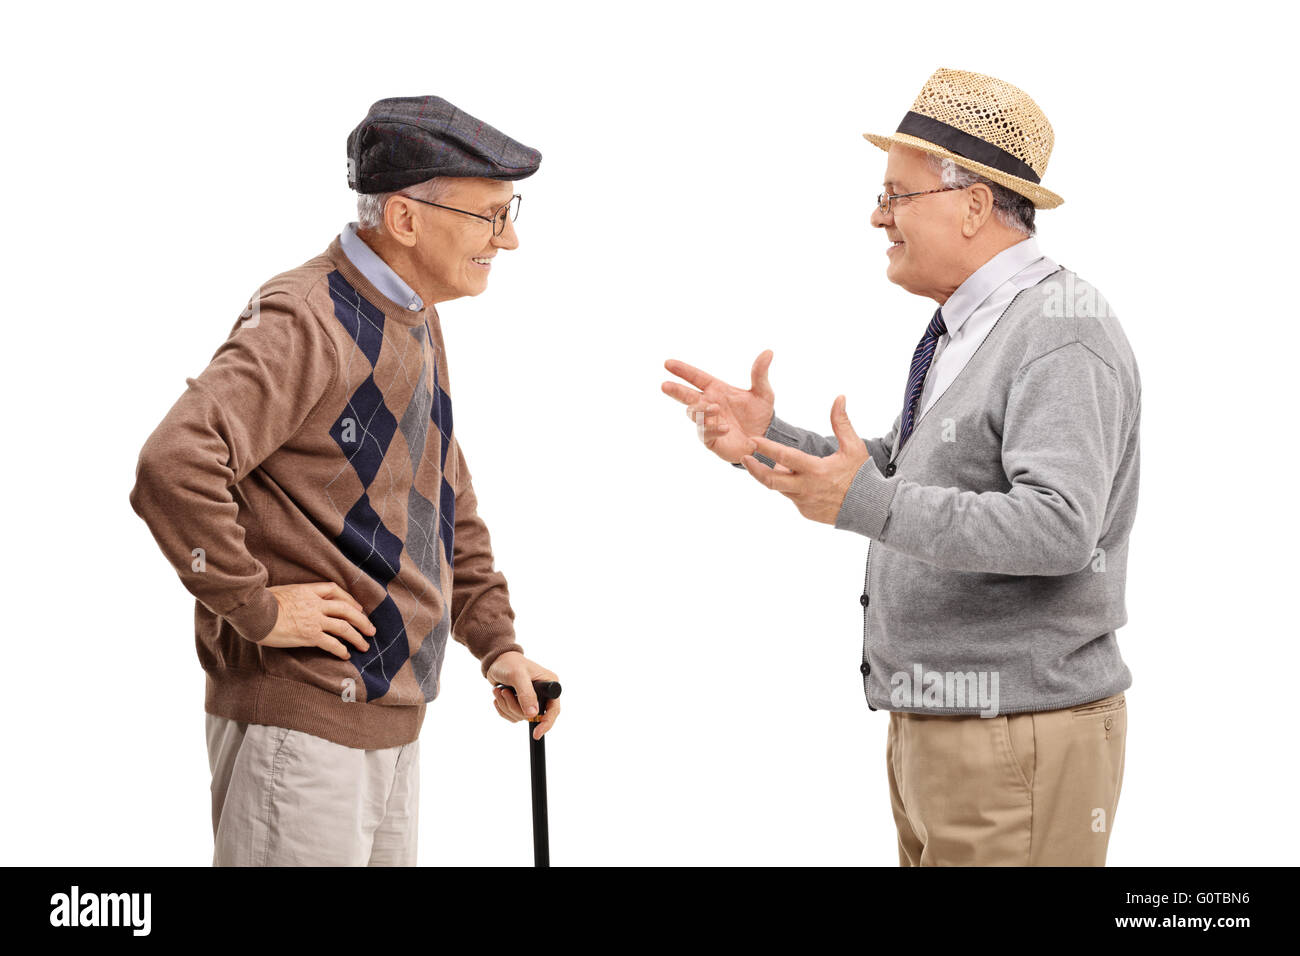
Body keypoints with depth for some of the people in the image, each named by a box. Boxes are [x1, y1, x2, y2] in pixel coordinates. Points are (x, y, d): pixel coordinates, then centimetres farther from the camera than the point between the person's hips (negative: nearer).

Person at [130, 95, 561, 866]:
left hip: (390, 724, 9)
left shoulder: (417, 324, 14)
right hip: (299, 720, -9)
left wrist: (498, 644, 17)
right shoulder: (307, 322, -17)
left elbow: (449, 504, 25)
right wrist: (254, 608, -22)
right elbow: (173, 468, -31)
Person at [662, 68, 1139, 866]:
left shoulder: (1061, 335, -17)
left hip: (1020, 741, -9)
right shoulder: (967, 327, 13)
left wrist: (868, 505, -32)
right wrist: (768, 440, 3)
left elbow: (1059, 527, -28)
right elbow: (895, 479, 16)